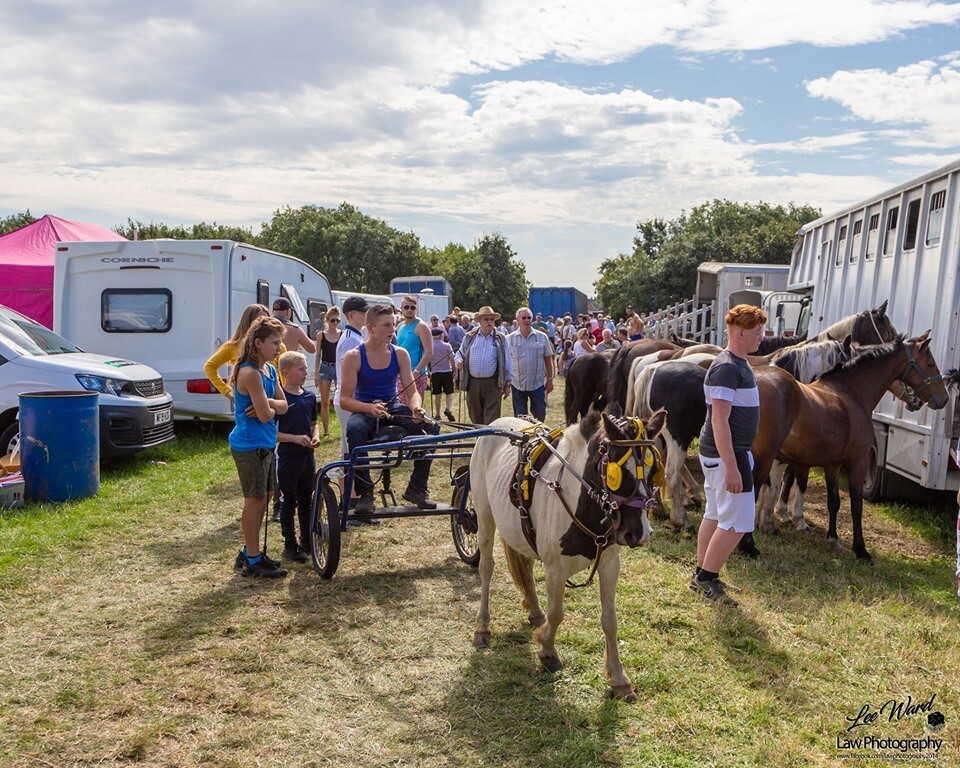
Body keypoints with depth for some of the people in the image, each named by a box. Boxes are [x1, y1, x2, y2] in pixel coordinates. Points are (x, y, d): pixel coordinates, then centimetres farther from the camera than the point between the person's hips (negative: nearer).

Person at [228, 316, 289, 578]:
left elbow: (283, 405, 7)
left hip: (265, 444, 9)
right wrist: (269, 407, 0)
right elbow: (265, 416, -21)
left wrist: (267, 403, -13)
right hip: (250, 445, -9)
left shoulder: (269, 370, 10)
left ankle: (250, 552, 28)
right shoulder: (250, 373, -20)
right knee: (255, 499, -2)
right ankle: (253, 561, 8)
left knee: (263, 497, 15)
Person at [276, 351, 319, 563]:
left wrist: (316, 436, -3)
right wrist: (295, 438, -22)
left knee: (306, 500, 15)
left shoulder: (309, 396, 6)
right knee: (288, 502, 5)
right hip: (287, 456, -6)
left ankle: (307, 542, 27)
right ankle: (290, 545, 15)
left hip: (307, 456, 6)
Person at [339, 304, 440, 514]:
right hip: (364, 410, -3)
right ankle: (364, 492, -26)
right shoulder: (354, 357, -9)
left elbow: (412, 391, -1)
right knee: (355, 430, -40)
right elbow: (345, 400, -13)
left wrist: (416, 407, -25)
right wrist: (370, 407, -32)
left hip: (393, 408, 3)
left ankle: (416, 488, -10)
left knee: (431, 426, -24)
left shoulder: (400, 354, 1)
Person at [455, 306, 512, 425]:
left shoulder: (500, 339, 5)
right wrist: (459, 361, -7)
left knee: (491, 420, -6)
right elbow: (460, 353, 17)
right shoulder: (469, 337, 8)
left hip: (493, 384, -2)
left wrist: (507, 383, 4)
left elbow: (506, 362, 6)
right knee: (475, 417, 11)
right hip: (473, 383, 2)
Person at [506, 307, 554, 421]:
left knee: (540, 414, 5)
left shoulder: (542, 337, 1)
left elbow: (548, 359, 6)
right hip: (517, 385, 0)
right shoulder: (510, 339, 0)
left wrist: (550, 380, 4)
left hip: (538, 384, 0)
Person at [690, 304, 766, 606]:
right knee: (737, 524, -4)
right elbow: (719, 420, -24)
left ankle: (701, 576, 27)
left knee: (715, 516, 16)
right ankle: (707, 578, 8)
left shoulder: (739, 364, 12)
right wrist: (731, 467, -26)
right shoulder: (726, 368, -20)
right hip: (726, 455, -10)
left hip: (722, 453, 10)